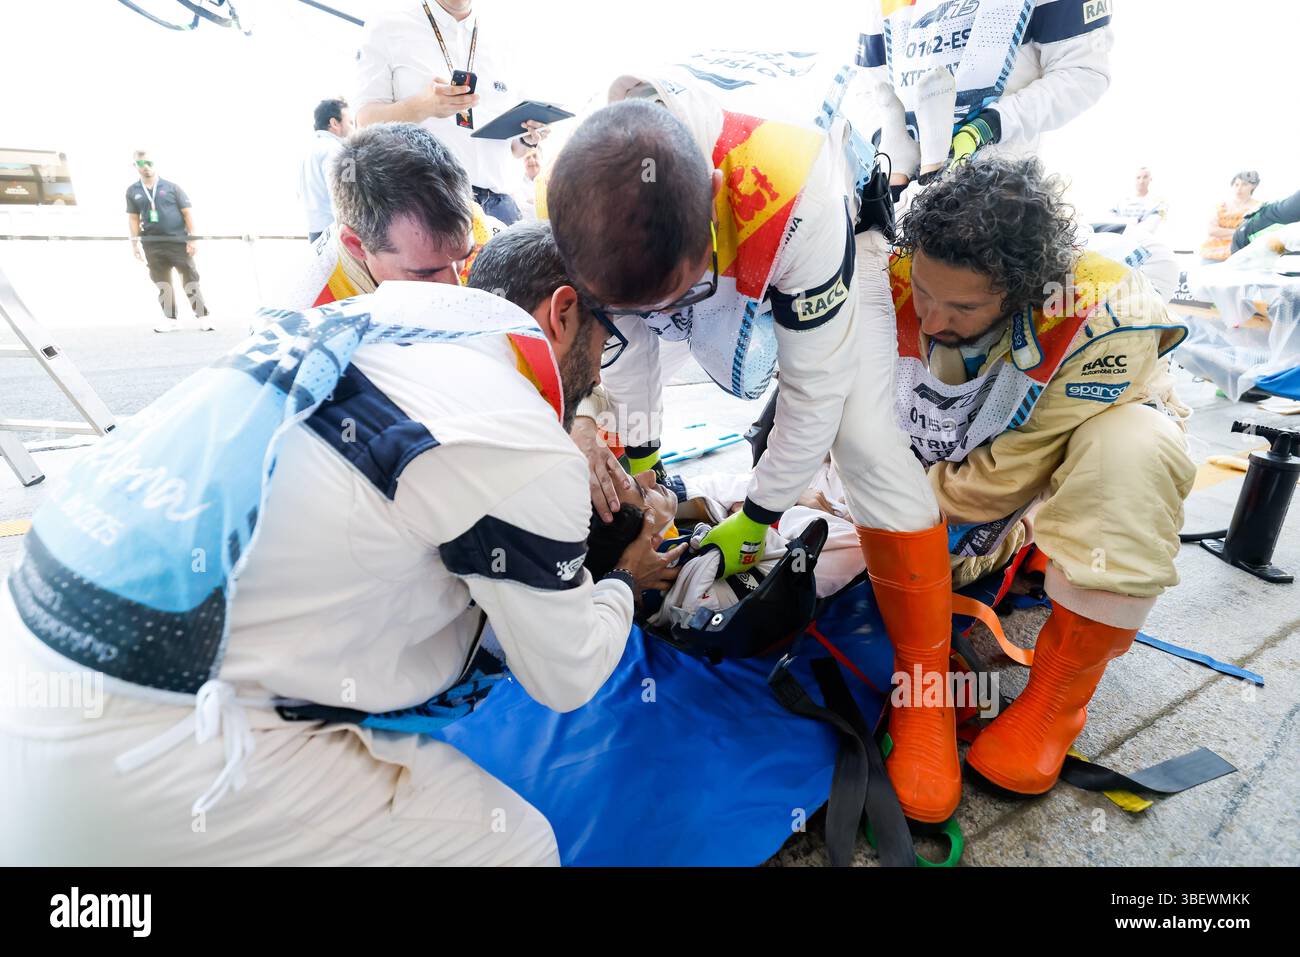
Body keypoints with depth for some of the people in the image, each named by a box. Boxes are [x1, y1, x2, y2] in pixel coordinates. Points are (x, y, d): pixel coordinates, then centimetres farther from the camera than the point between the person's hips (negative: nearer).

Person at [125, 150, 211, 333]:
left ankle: (203, 317, -4)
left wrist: (192, 239, -8)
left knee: (190, 279, -6)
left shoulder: (171, 187, 2)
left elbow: (188, 212, 0)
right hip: (152, 244, 4)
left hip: (178, 240, -4)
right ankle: (171, 319, 12)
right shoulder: (132, 191, 11)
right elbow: (133, 218, 13)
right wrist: (135, 242, 6)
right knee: (162, 283, 7)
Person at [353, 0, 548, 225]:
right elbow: (366, 123, -3)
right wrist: (424, 105, -21)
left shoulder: (501, 38, 19)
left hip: (498, 203, 3)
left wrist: (528, 138, -2)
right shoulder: (387, 28, 8)